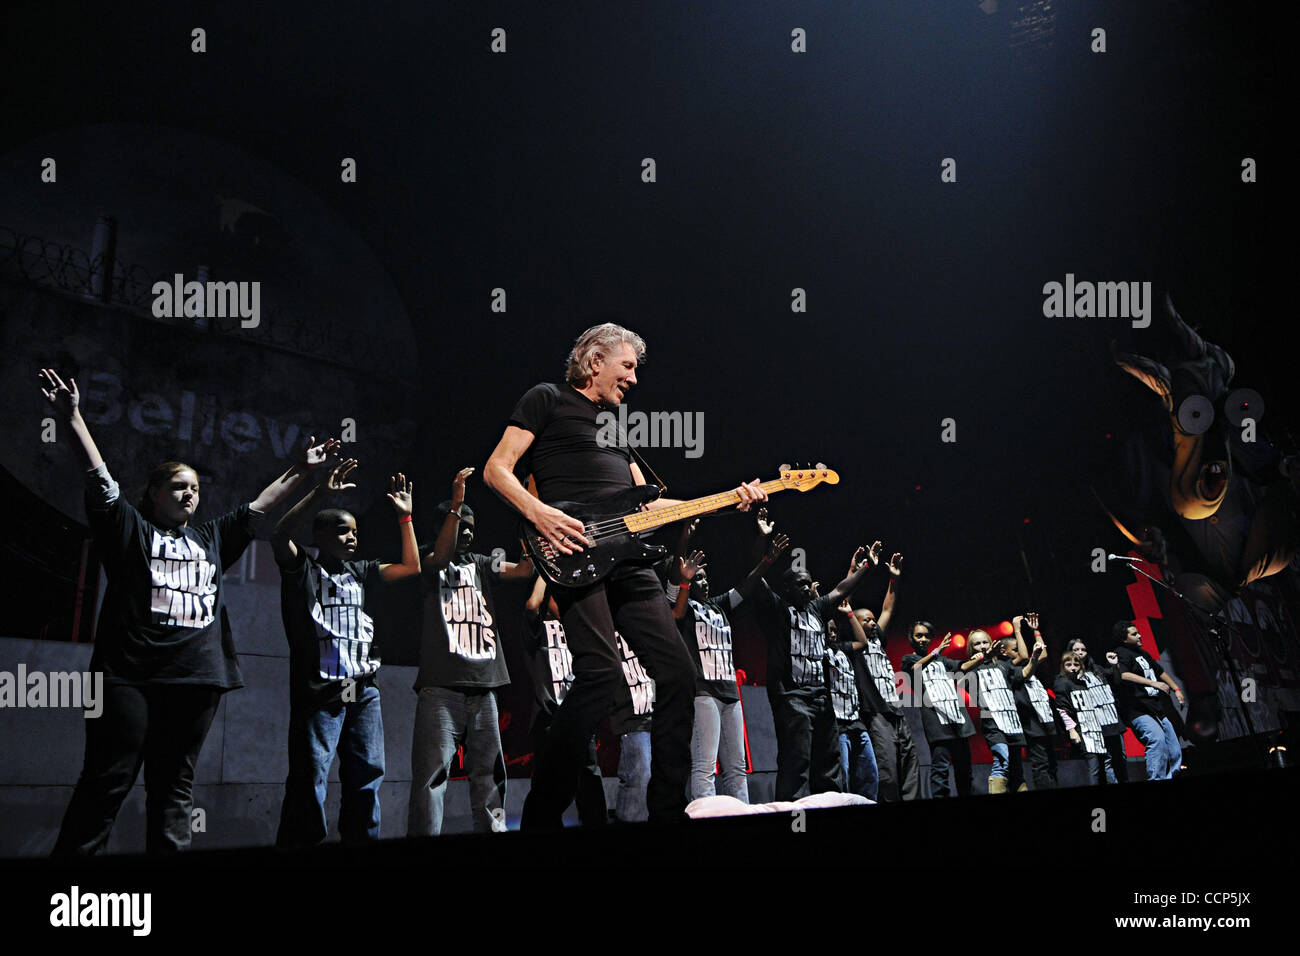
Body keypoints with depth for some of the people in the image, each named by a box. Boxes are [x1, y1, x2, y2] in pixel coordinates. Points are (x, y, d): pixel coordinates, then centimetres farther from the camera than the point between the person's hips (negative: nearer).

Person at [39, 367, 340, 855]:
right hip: (130, 674, -5)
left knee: (174, 787, 4)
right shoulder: (130, 528, 10)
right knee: (106, 782, -9)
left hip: (196, 677, 5)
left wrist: (301, 471, 32)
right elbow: (98, 476, 0)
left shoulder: (211, 537, 24)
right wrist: (70, 417, -11)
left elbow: (260, 505, 31)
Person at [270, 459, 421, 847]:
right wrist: (320, 493, -22)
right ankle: (298, 849, -9)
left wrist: (405, 516, 11)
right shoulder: (302, 570, 2)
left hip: (363, 691, 6)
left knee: (367, 775, 6)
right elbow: (279, 535, -16)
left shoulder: (362, 573, 19)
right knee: (310, 780, -10)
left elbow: (411, 566, 17)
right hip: (317, 691, -6)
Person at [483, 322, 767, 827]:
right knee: (602, 672, -24)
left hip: (627, 559, 8)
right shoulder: (547, 400, 9)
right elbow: (496, 469, 0)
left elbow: (646, 502, 27)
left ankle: (668, 809, 9)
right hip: (573, 554, -8)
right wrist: (537, 512, -18)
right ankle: (540, 817, -15)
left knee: (678, 671, 0)